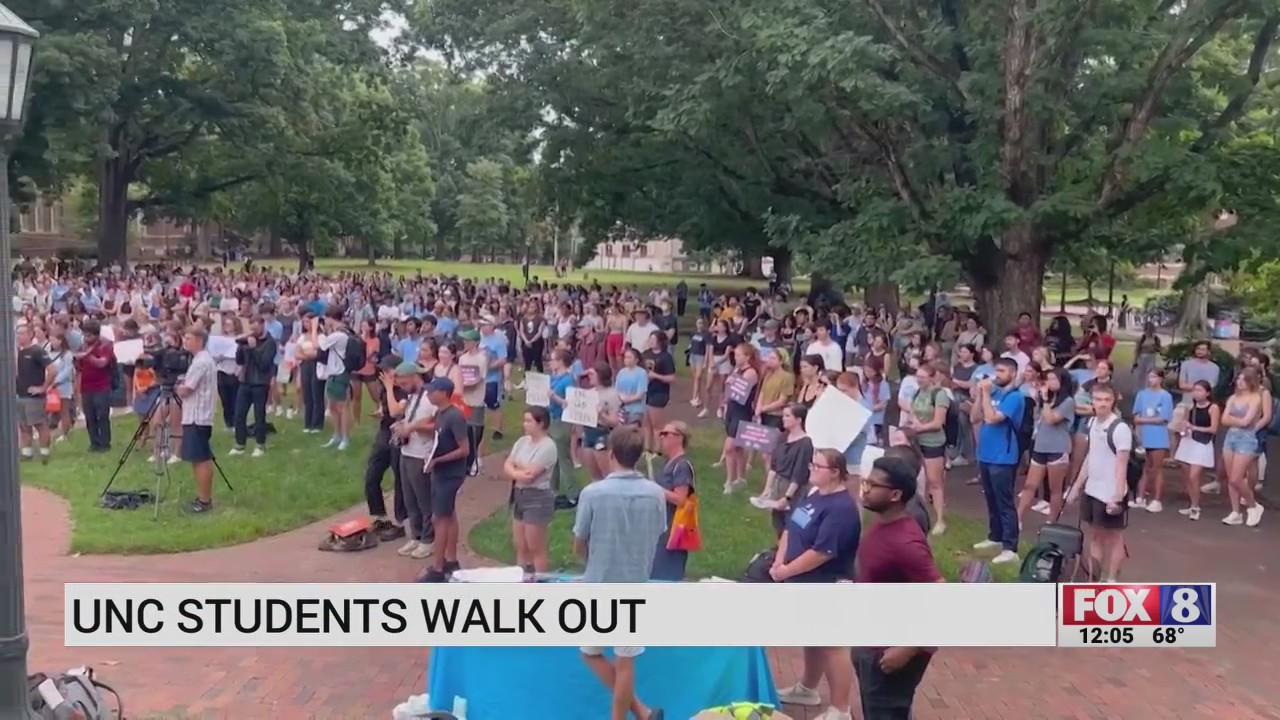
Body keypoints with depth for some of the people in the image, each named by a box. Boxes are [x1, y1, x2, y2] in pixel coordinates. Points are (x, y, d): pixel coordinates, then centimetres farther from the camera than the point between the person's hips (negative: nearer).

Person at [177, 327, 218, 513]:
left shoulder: (200, 362, -16)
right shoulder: (204, 359, 16)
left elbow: (184, 391, -17)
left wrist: (177, 386, 3)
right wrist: (182, 384, 7)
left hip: (197, 418, -10)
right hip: (197, 416, 10)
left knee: (201, 459, -7)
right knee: (200, 459, 13)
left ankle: (205, 500, -3)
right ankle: (203, 497, 18)